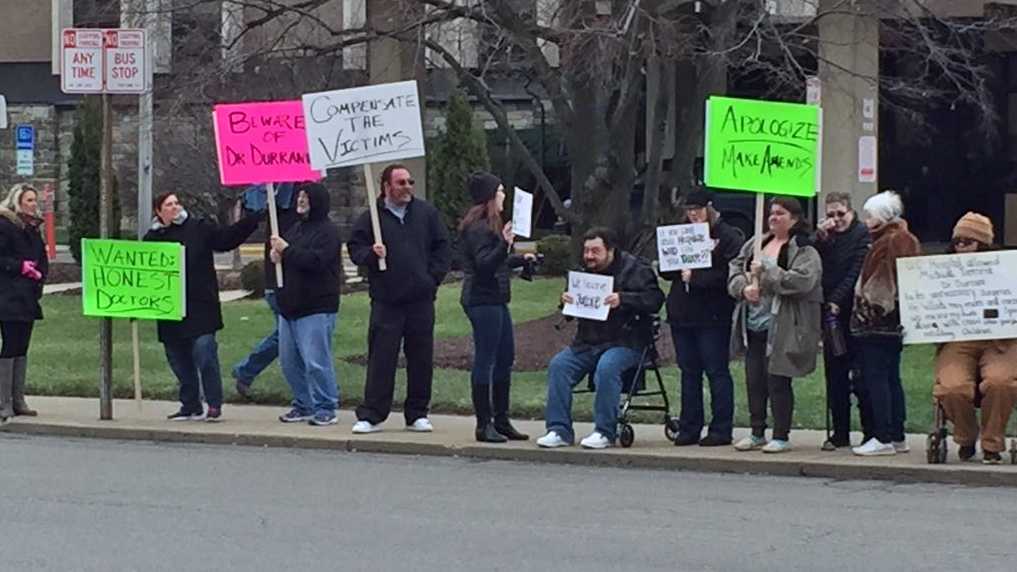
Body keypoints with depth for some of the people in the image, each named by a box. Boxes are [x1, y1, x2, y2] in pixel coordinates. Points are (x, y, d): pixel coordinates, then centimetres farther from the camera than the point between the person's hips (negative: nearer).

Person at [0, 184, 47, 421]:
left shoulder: (33, 228, 16)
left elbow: (42, 258, 20)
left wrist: (39, 272, 2)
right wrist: (21, 267, -19)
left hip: (28, 298, 8)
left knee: (22, 348, 9)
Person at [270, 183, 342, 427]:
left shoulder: (327, 231, -9)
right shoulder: (296, 229, 18)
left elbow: (316, 261, -22)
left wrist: (287, 251, -16)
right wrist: (276, 256, 3)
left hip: (316, 308, -9)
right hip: (290, 306, 9)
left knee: (316, 361, -10)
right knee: (290, 361, 11)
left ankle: (325, 408, -3)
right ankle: (303, 405, 21)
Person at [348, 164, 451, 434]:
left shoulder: (426, 212, 8)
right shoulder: (371, 217, 2)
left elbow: (442, 247, 12)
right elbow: (355, 248, 5)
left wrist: (434, 277, 3)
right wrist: (371, 254, -15)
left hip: (421, 299, 2)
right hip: (386, 301, -2)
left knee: (421, 358, 6)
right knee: (381, 358, -4)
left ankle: (417, 414, 16)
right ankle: (370, 415, 0)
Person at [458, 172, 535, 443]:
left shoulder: (489, 225, 18)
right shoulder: (478, 227, -14)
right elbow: (484, 265, -22)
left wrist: (521, 260, 36)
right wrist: (504, 244, -34)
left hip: (495, 300, 11)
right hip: (483, 300, -11)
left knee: (505, 359, 13)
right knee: (485, 360, -7)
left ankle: (501, 420, 20)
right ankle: (484, 424, -3)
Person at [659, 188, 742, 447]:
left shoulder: (728, 237, -4)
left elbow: (728, 275, -15)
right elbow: (665, 270, 11)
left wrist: (694, 277, -14)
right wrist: (680, 269, -10)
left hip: (712, 317, -6)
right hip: (682, 315, 6)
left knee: (717, 372, -2)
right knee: (689, 372, 9)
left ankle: (721, 430, 1)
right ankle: (689, 428, 14)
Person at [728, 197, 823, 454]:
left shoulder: (803, 250, -6)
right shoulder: (756, 244, 14)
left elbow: (802, 281, -20)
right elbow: (735, 269, 13)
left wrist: (766, 271, -19)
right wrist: (744, 287, -8)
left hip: (782, 329, -6)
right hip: (753, 325, 6)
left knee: (778, 381, -3)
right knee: (754, 380, 10)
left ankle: (781, 437, 7)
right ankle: (757, 434, 21)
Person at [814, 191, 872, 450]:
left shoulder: (862, 235, -4)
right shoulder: (825, 238, 15)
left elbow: (856, 273, -12)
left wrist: (837, 301, -17)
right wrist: (820, 238, -4)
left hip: (853, 312, -6)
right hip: (832, 313, 6)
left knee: (859, 376, -5)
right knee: (835, 376, 6)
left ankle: (870, 432, 0)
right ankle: (839, 433, 11)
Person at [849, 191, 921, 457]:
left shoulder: (886, 243, -14)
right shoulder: (908, 240, 13)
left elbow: (877, 286, -18)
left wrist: (864, 314, -15)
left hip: (878, 321, -10)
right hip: (897, 320, 10)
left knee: (876, 378, -6)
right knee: (892, 378, 13)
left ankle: (883, 438, -6)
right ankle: (898, 437, 16)